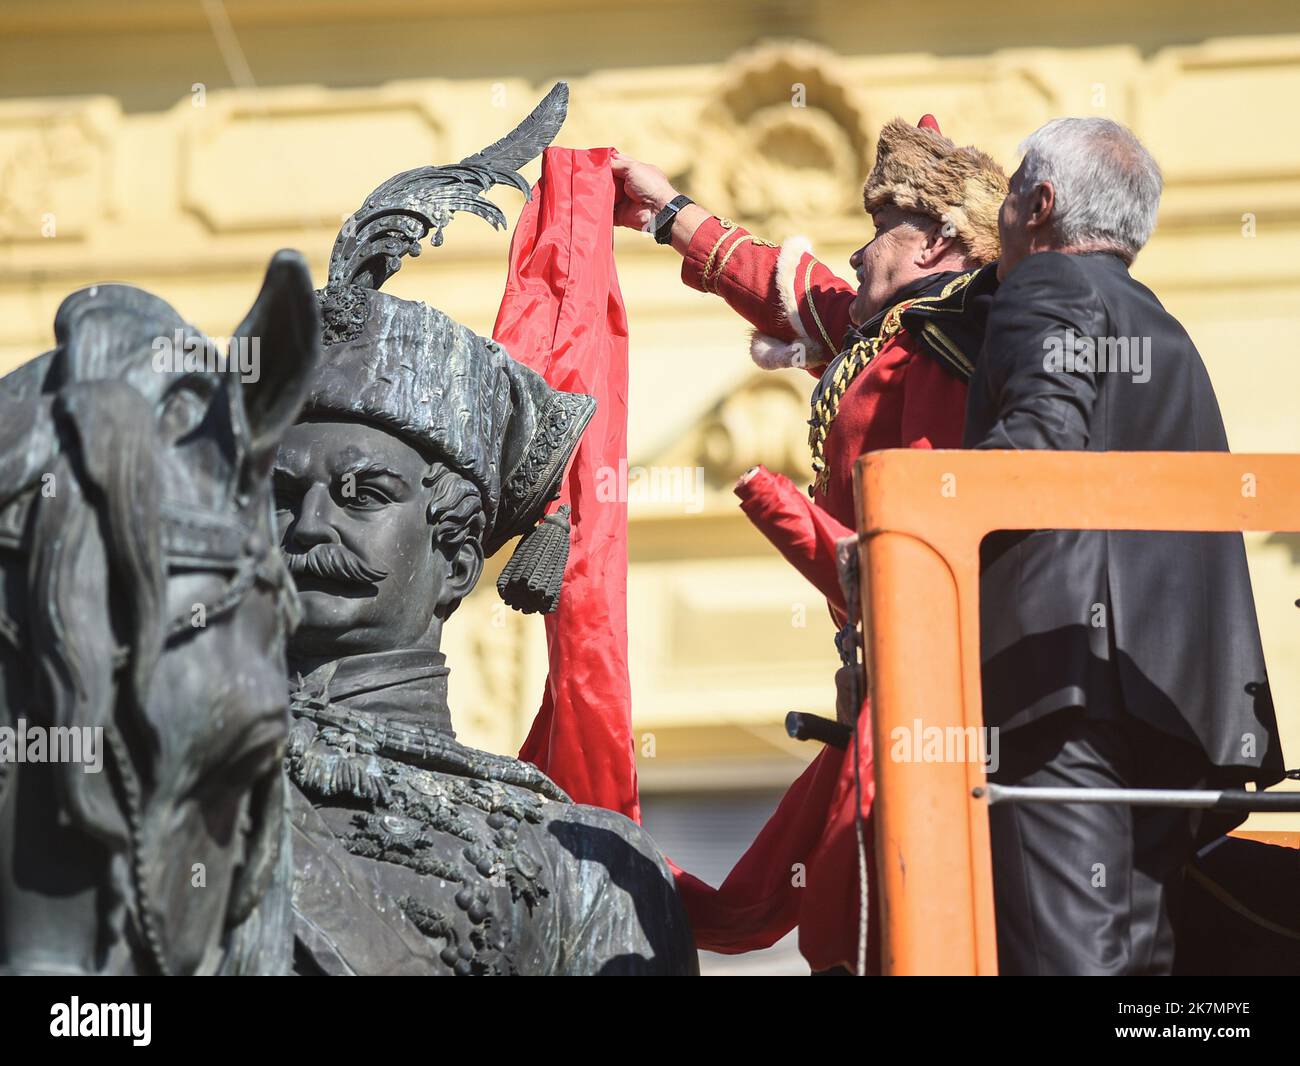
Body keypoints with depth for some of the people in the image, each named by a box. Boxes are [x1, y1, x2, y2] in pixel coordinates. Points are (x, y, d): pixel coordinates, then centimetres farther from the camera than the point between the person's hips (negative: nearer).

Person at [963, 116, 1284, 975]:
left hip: (1074, 671, -9)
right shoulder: (1161, 327, 29)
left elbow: (1042, 438, -18)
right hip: (1179, 693, 9)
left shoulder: (1049, 289, 0)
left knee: (1064, 951, -15)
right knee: (1142, 950, 9)